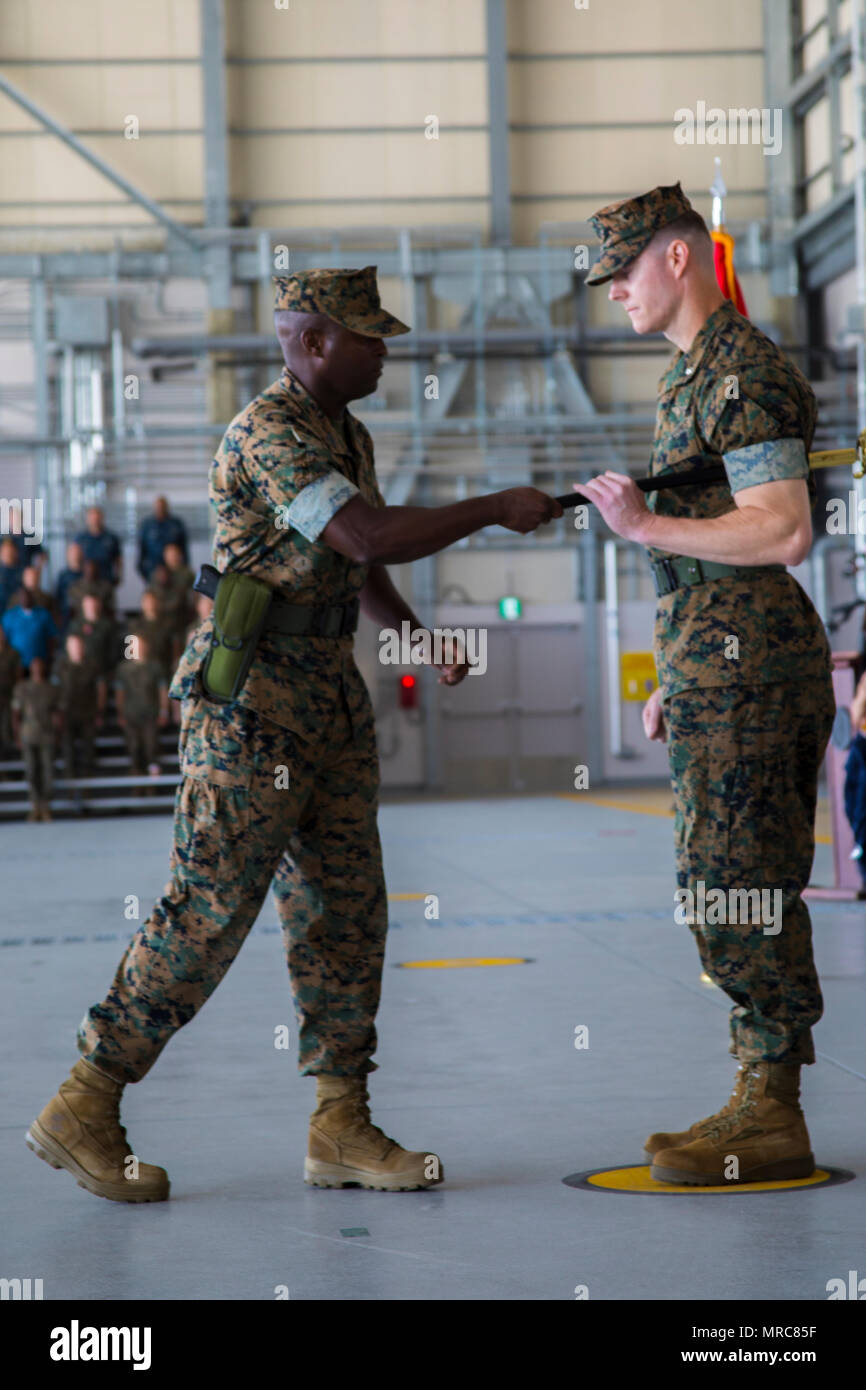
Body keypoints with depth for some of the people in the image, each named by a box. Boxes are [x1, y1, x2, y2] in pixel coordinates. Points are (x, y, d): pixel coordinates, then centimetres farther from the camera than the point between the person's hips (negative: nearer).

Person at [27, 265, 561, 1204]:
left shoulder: (348, 436, 16)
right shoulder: (267, 434, -15)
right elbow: (373, 537, -26)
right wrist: (495, 511, -17)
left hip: (331, 696, 9)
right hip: (251, 694, -9)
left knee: (344, 907, 5)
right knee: (210, 909, -10)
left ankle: (341, 1127, 9)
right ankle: (84, 1108, -2)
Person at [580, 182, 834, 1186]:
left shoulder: (742, 374, -12)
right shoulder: (694, 375, 20)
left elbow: (784, 533, -22)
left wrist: (644, 525, -19)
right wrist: (676, 680, 22)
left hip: (743, 668, -10)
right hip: (726, 666, 10)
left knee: (731, 888, -8)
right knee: (749, 893, 11)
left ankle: (770, 1122, -2)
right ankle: (763, 1103, 17)